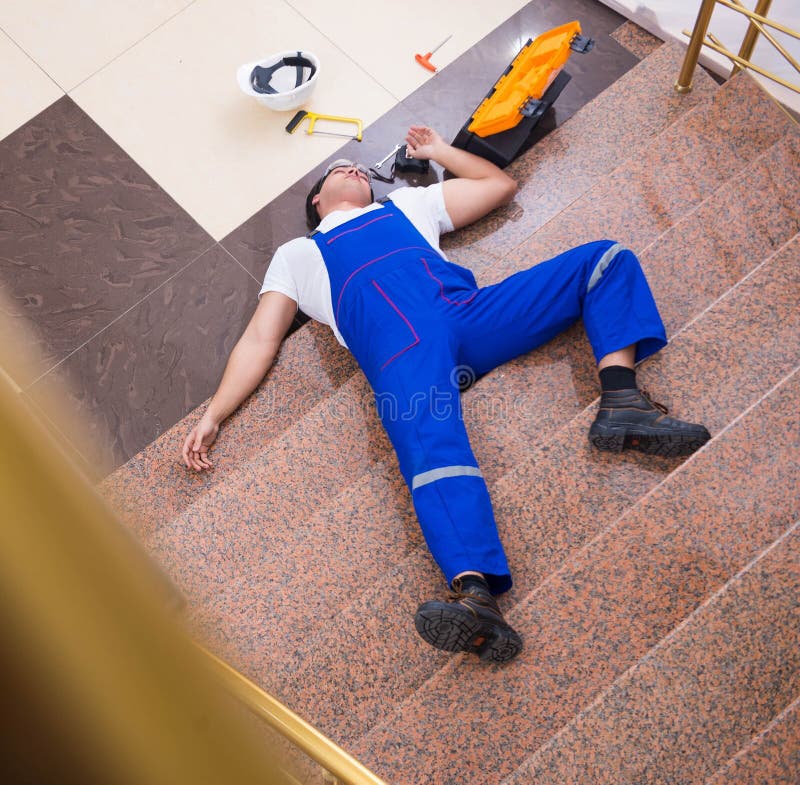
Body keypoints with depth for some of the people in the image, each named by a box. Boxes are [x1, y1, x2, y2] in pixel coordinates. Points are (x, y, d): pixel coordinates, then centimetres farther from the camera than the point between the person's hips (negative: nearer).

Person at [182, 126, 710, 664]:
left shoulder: (405, 206, 40)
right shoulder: (296, 255, 33)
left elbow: (501, 185, 40)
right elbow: (260, 341, 23)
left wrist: (440, 151, 44)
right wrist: (212, 416, 11)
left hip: (469, 313, 4)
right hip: (399, 346, -4)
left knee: (606, 260, -7)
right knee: (431, 446, -36)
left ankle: (621, 401, -27)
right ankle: (474, 596, -58)